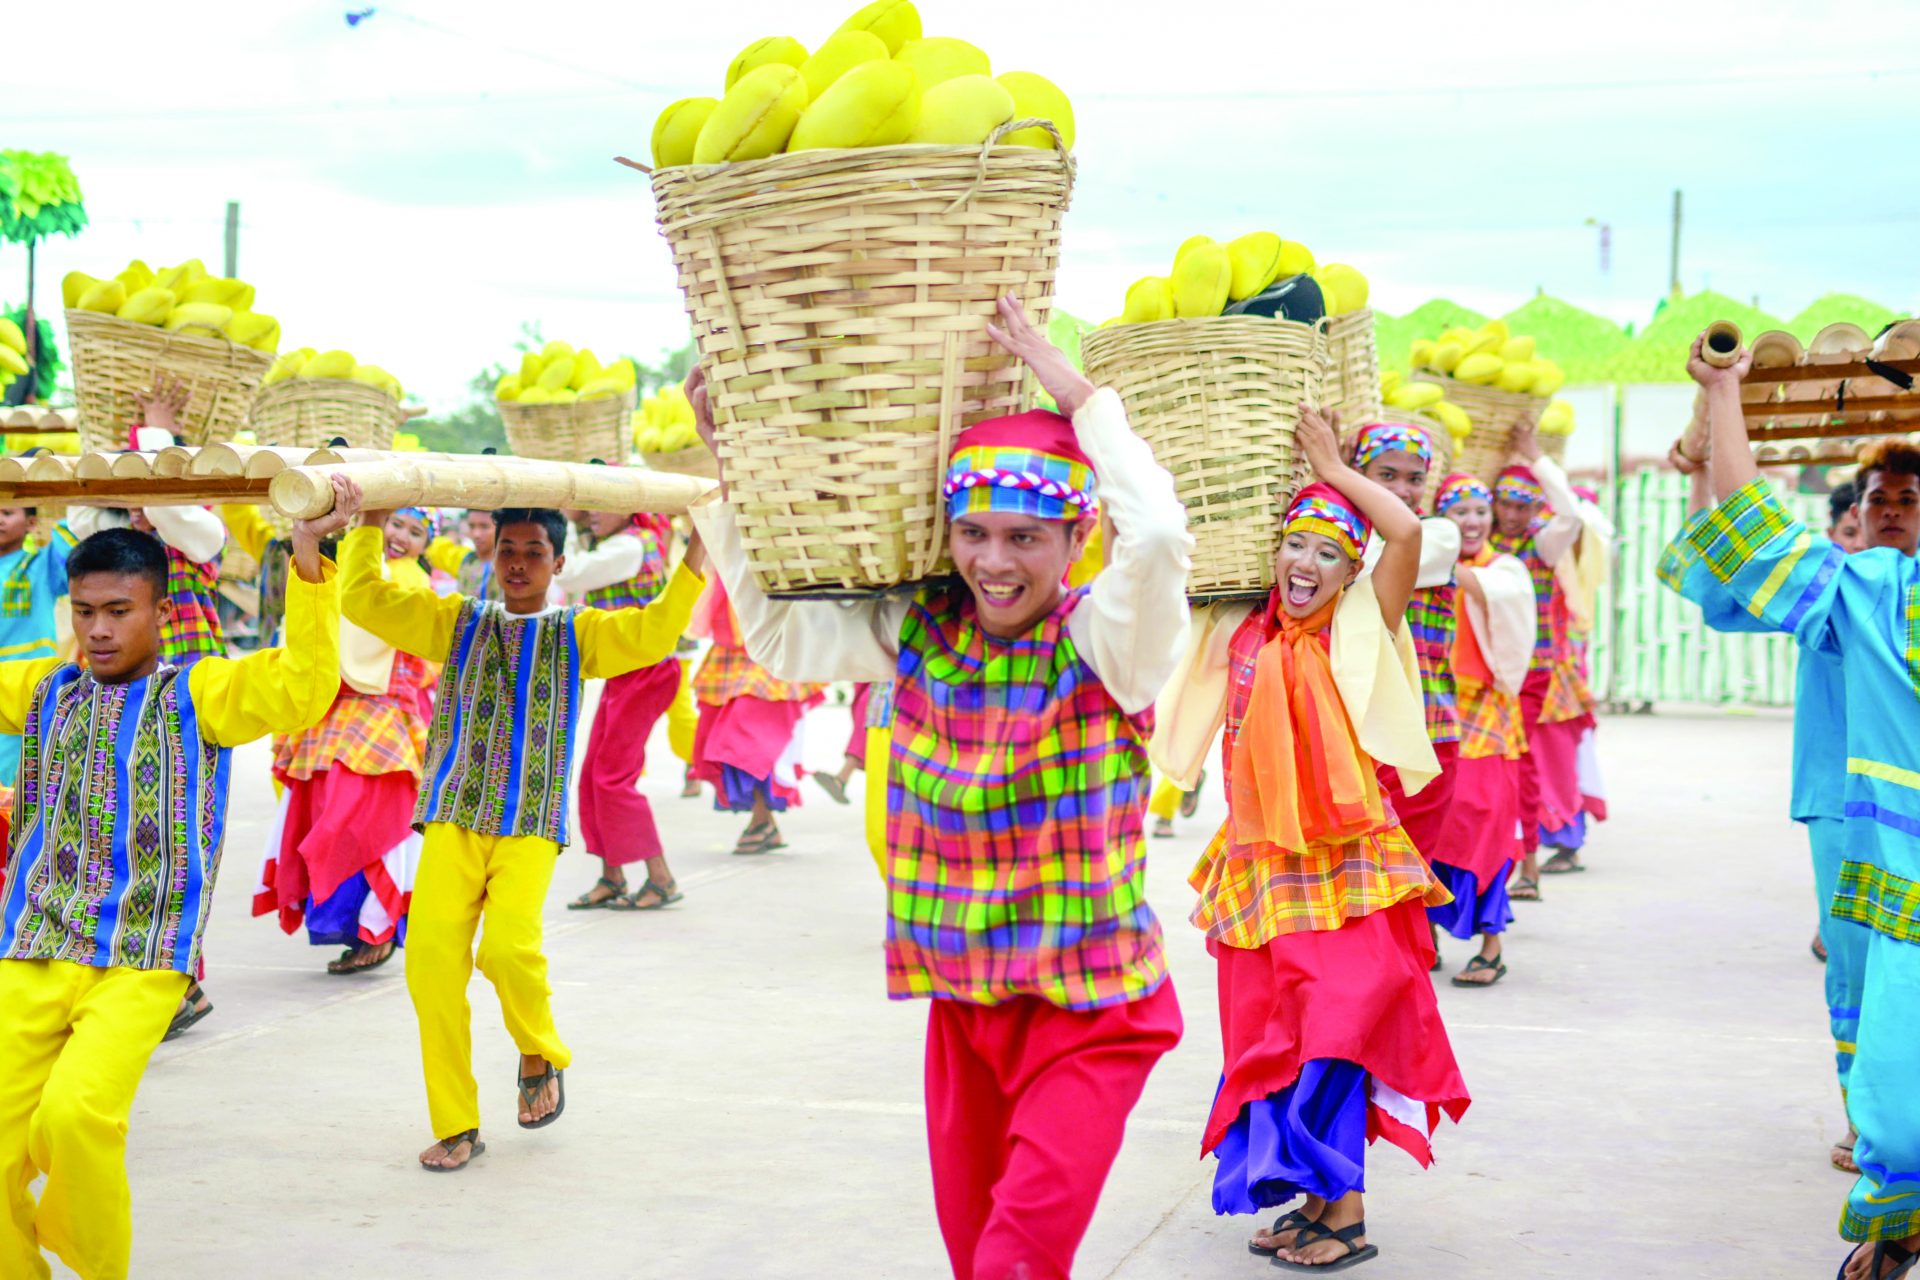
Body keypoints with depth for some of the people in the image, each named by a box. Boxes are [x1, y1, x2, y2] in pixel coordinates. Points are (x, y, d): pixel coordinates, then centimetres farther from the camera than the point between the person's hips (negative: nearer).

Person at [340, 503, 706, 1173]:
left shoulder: (578, 633, 12)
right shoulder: (458, 621, 17)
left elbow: (653, 633, -6)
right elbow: (362, 600, 12)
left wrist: (697, 553, -13)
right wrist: (370, 519, 6)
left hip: (530, 826, -2)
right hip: (453, 820, 2)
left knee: (509, 948, -23)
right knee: (431, 955, -12)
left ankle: (541, 1055, 10)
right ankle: (456, 1127, 1)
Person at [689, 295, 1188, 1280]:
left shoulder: (1102, 643, -14)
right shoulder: (919, 632, 0)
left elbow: (1159, 535, -32)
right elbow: (782, 635, 8)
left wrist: (1075, 393, -25)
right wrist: (729, 469, 2)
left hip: (1088, 1007, -5)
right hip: (962, 1001, 5)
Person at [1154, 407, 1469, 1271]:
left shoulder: (1359, 633, -3)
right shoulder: (1239, 632, 6)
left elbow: (1407, 530, -17)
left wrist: (1332, 468, -7)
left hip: (1346, 871, -4)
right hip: (1258, 867, 5)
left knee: (1335, 1035, -7)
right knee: (1269, 1036, 9)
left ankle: (1347, 1214, 3)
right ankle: (1315, 1198, 22)